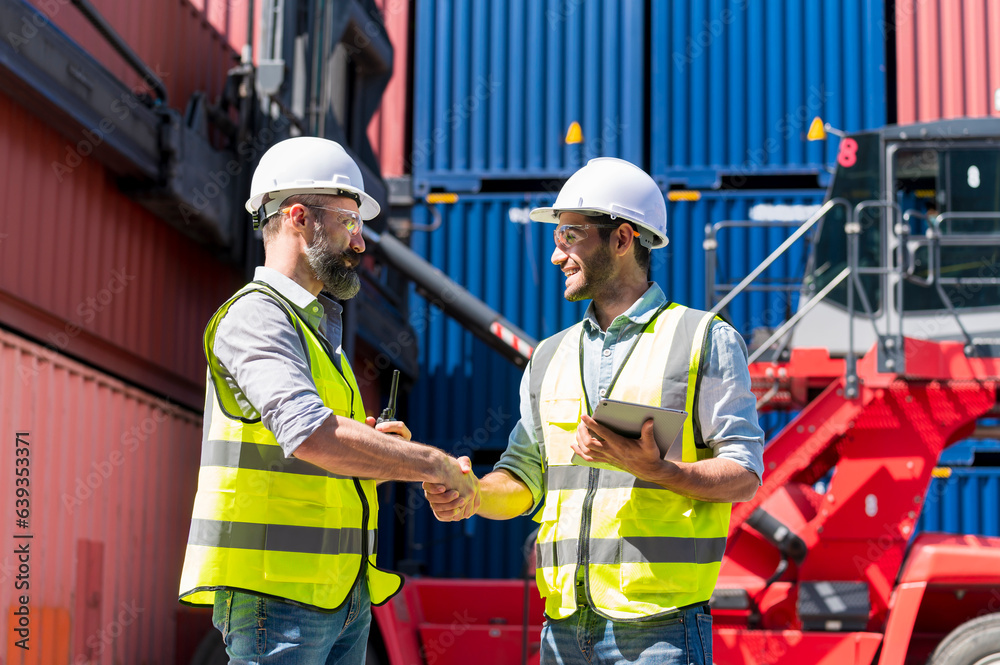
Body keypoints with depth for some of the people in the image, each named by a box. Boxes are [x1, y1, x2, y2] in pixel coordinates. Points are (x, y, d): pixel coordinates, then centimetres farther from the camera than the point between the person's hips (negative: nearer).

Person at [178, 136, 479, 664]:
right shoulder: (256, 316, -11)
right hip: (277, 596, -9)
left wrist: (376, 443, 6)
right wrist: (433, 463, -21)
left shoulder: (318, 323, 21)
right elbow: (311, 436, -28)